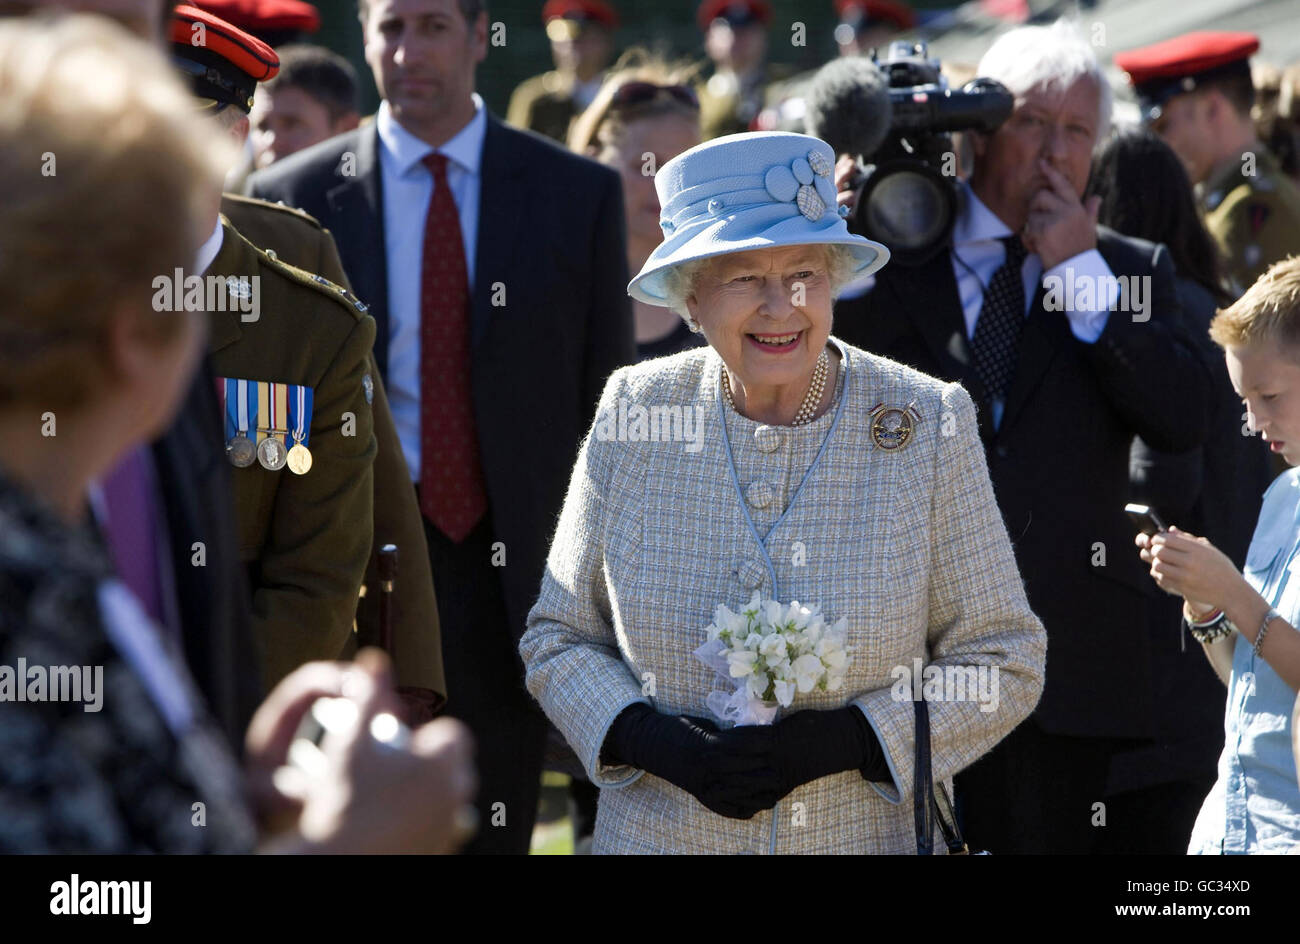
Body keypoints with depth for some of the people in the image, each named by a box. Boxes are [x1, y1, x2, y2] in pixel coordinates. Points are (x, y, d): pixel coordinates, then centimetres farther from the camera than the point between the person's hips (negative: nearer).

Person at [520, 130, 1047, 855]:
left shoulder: (927, 425, -10)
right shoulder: (634, 414, -6)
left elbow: (1003, 662, -5)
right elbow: (560, 639, 2)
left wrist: (847, 741, -19)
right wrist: (648, 739, -16)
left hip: (872, 836, -1)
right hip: (658, 835, 1)